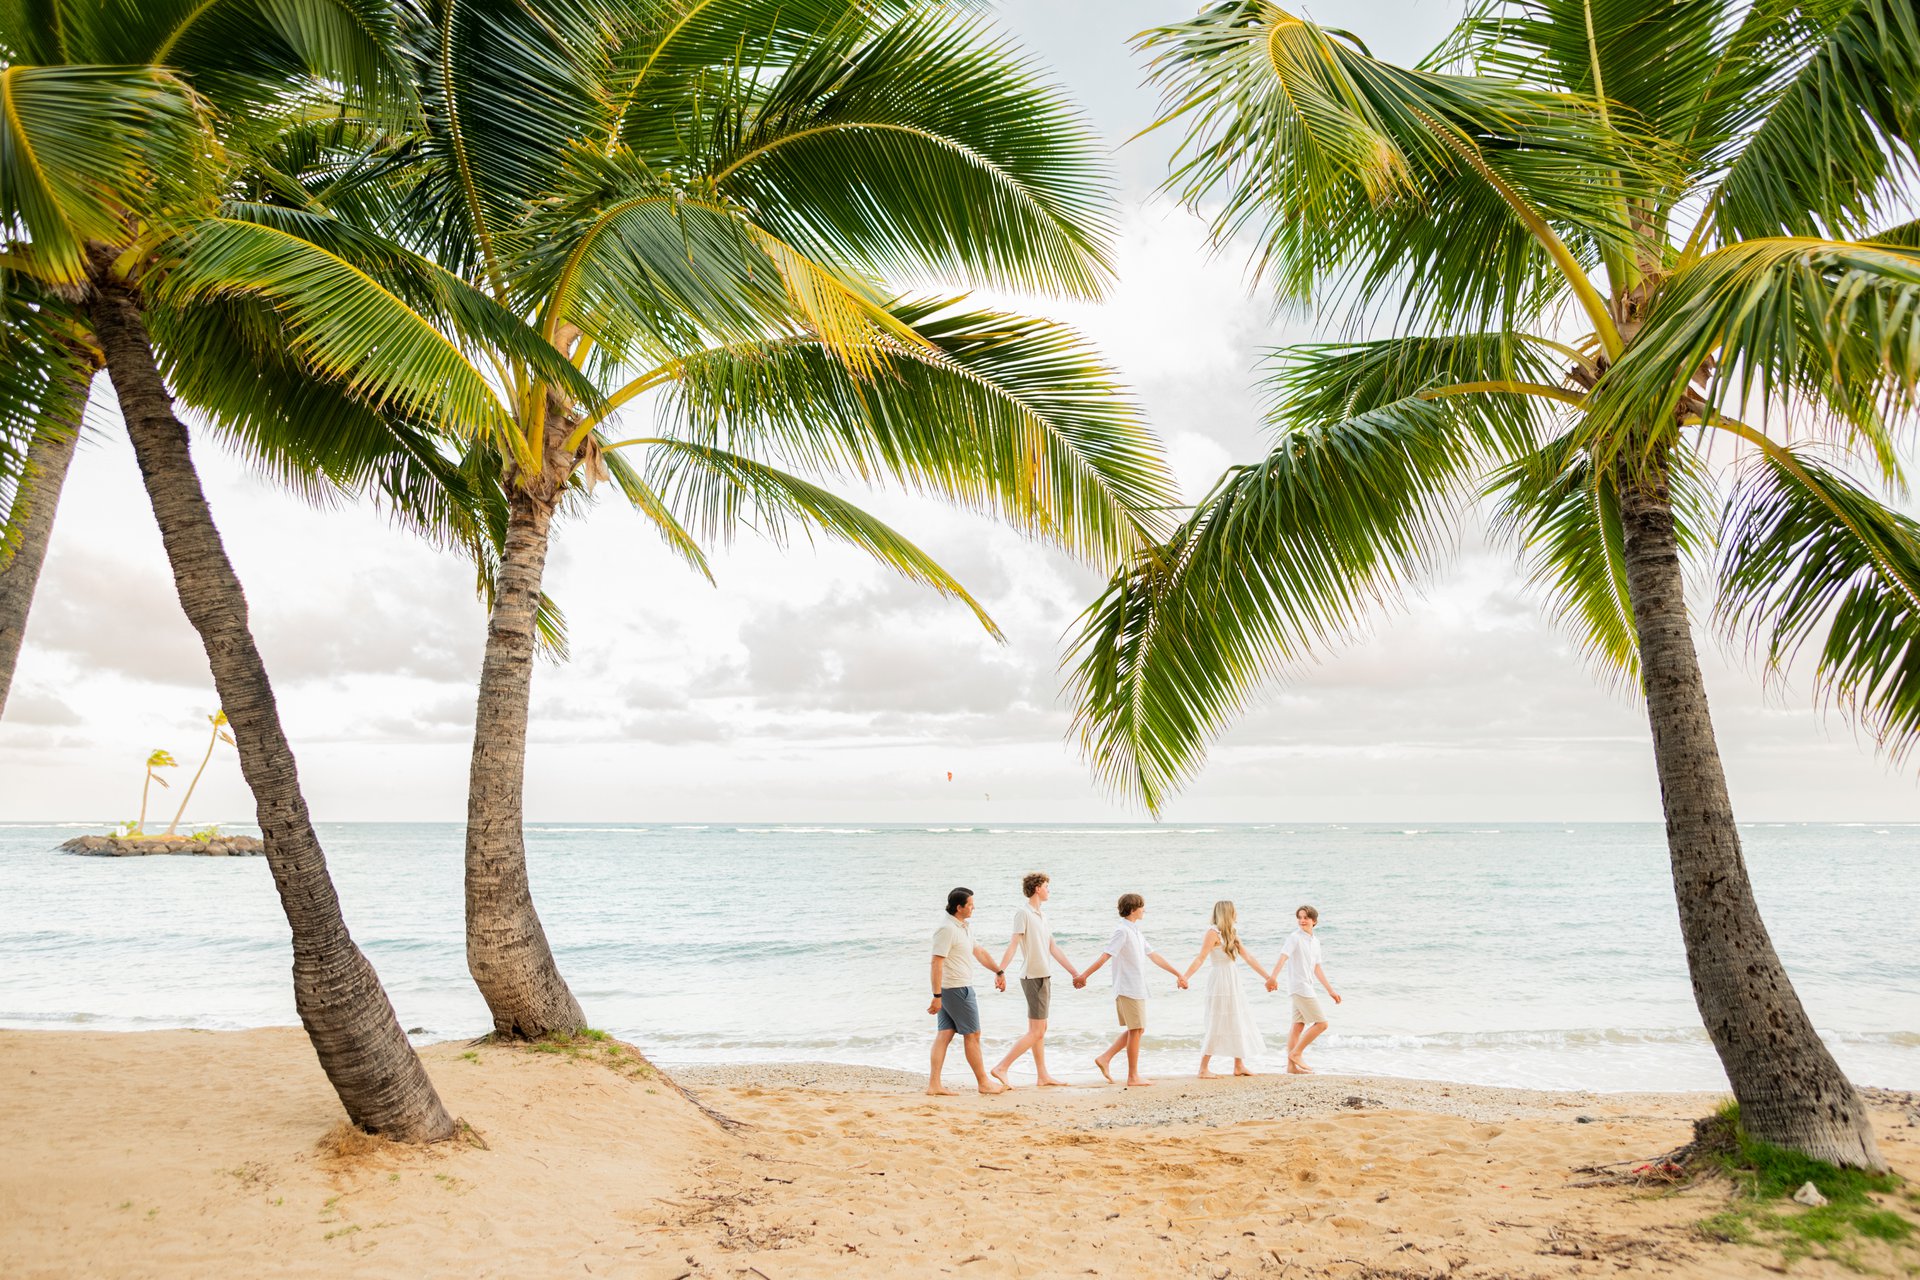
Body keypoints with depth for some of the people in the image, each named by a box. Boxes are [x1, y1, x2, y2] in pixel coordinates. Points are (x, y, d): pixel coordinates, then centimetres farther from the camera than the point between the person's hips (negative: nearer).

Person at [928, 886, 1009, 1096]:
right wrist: (937, 996, -24)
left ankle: (934, 1084, 5)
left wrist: (999, 971, 25)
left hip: (948, 991, 9)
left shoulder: (965, 927, 14)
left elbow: (979, 951, 24)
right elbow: (937, 963, -22)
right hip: (957, 989, -9)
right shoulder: (947, 929, -18)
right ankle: (984, 1082, 13)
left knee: (944, 1034, 6)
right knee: (972, 1035, 2)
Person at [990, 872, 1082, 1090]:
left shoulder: (1042, 914, 14)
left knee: (1038, 1029, 13)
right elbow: (1014, 944, -20)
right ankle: (1002, 1068, -7)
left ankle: (1043, 1076, 18)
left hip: (1044, 976, 9)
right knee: (1036, 1032, -9)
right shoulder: (1023, 913, -12)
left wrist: (1074, 972, 20)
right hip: (1033, 977, -9)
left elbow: (1053, 948, 19)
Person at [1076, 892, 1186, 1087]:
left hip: (1137, 989, 9)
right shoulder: (1123, 932, -14)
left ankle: (1105, 1058, 13)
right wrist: (1084, 975, -28)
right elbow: (1105, 956, -22)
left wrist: (1177, 974, 23)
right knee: (1136, 1030, -3)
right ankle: (1133, 1076, 5)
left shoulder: (1136, 932, 16)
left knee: (1136, 1030, 13)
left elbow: (1154, 956, 21)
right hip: (1128, 989, -9)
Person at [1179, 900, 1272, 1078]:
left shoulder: (1232, 933, 13)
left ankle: (1239, 1066, 20)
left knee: (1238, 1023, 11)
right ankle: (1203, 1069, 1)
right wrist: (1185, 977, -30)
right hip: (1220, 982, -9)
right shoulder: (1214, 932, -12)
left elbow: (1248, 958, 17)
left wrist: (1267, 976, 17)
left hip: (1233, 983, 9)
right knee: (1217, 1025, -5)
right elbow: (1200, 958, -19)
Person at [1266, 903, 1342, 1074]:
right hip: (1299, 986, -8)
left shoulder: (1315, 942, 15)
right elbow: (1283, 957, -25)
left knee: (1298, 1027, 8)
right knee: (1321, 1023, -8)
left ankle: (1292, 1066, 11)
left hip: (1306, 988, 8)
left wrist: (1330, 990, 25)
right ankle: (1296, 1053, -1)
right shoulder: (1295, 938, -11)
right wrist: (1273, 977, -40)